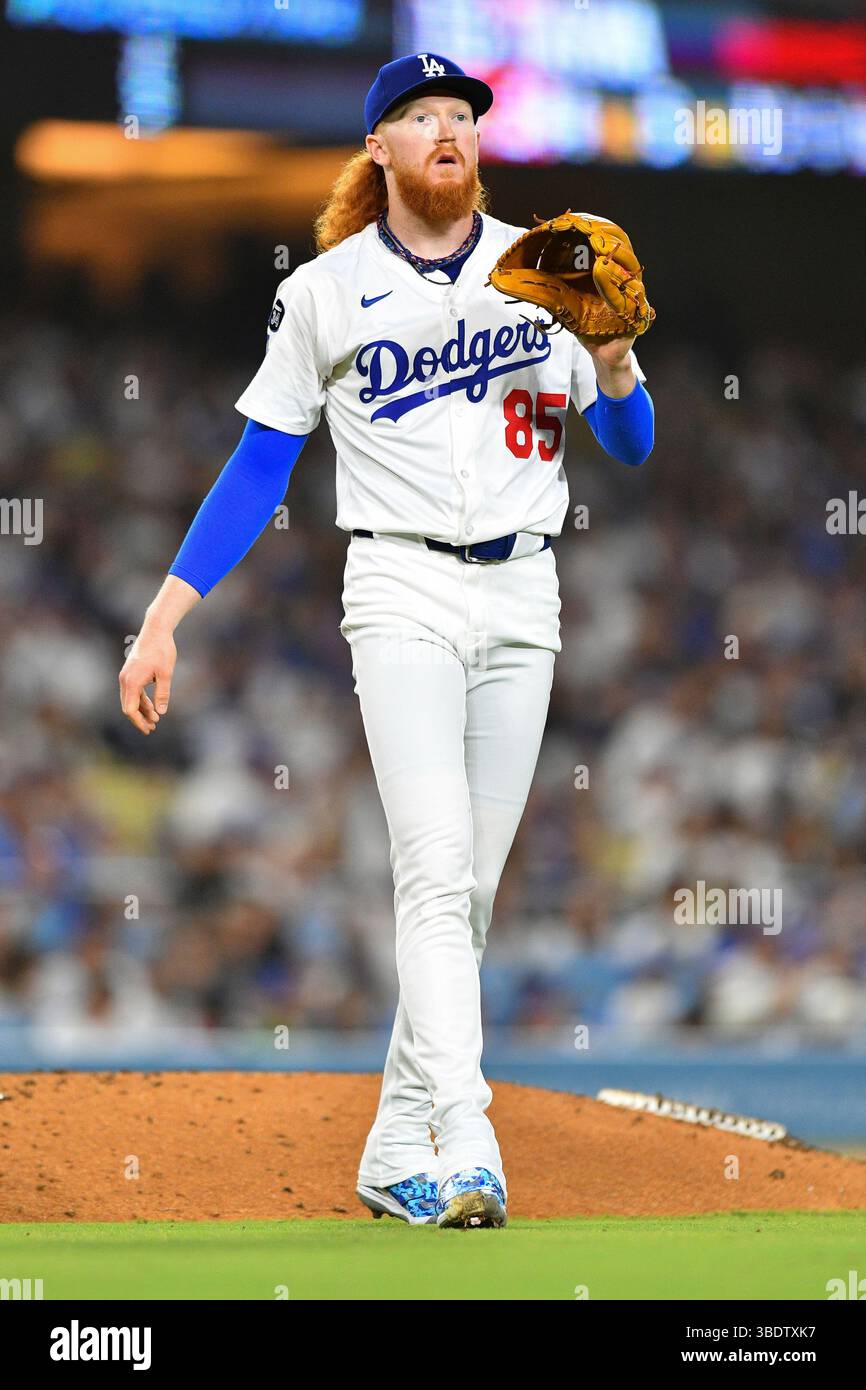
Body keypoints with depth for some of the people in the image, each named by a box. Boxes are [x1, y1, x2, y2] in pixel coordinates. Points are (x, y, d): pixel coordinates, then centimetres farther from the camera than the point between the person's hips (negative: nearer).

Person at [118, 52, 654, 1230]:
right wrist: (164, 621, -3)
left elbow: (632, 444, 11)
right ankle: (466, 1152, -27)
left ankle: (396, 1156, 12)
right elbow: (257, 471, 4)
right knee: (435, 871, -17)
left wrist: (612, 358, -12)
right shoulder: (324, 292, 2)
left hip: (520, 596, 3)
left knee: (472, 890, 3)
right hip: (402, 591, -3)